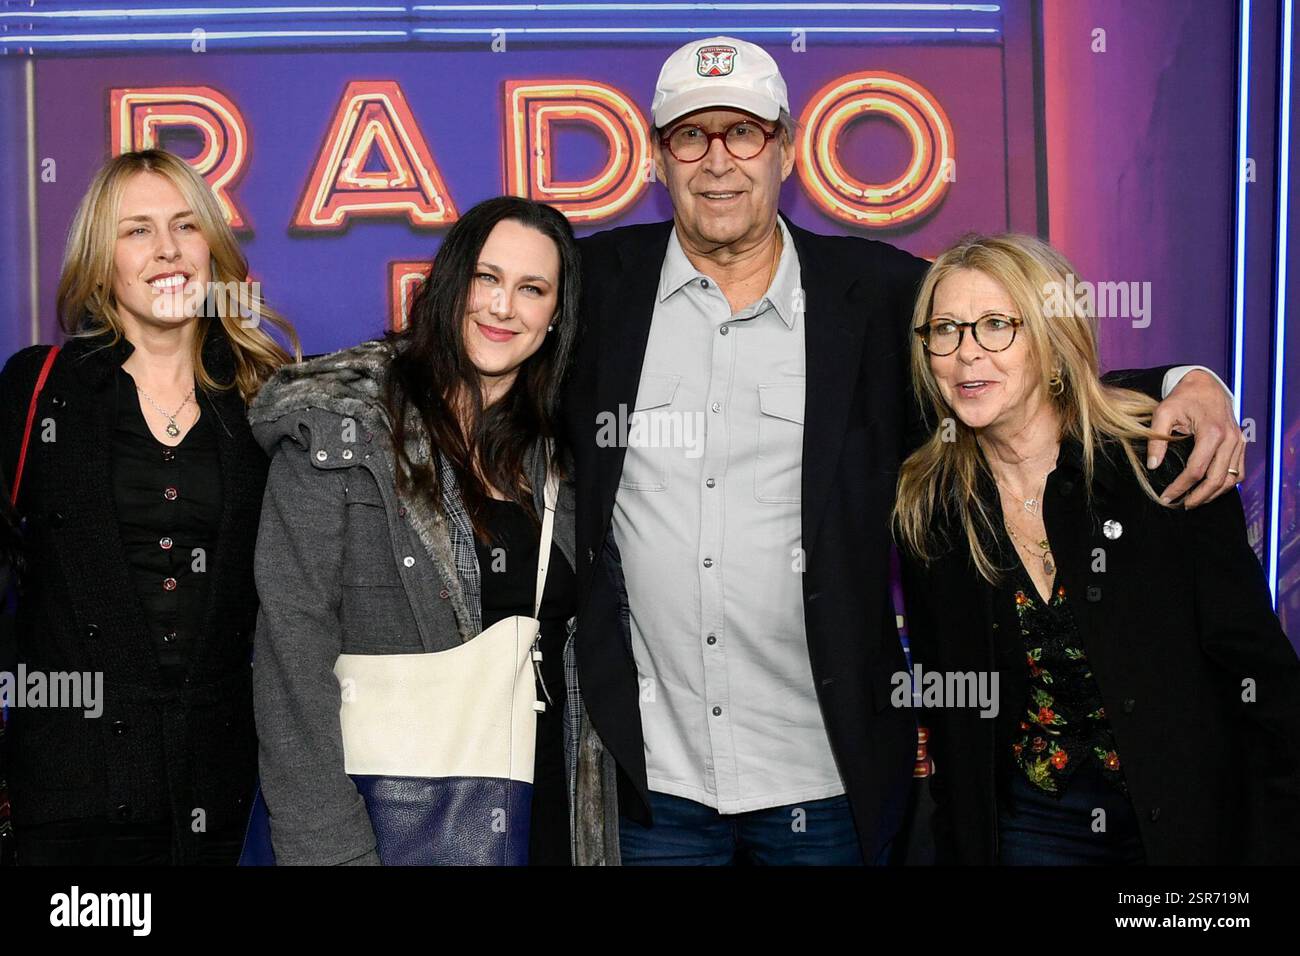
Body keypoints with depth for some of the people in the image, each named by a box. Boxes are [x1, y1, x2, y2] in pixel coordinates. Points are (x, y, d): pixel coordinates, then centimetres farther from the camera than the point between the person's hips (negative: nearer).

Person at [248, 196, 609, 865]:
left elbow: (583, 645, 12)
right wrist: (327, 845, -19)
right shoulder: (340, 427, -9)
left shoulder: (559, 450, 6)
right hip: (390, 820, -4)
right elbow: (294, 639, -14)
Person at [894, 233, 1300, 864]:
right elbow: (944, 707, 4)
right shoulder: (925, 507, -5)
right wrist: (962, 845, 3)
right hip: (1028, 828, 3)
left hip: (1187, 822, -2)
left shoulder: (1164, 465, -15)